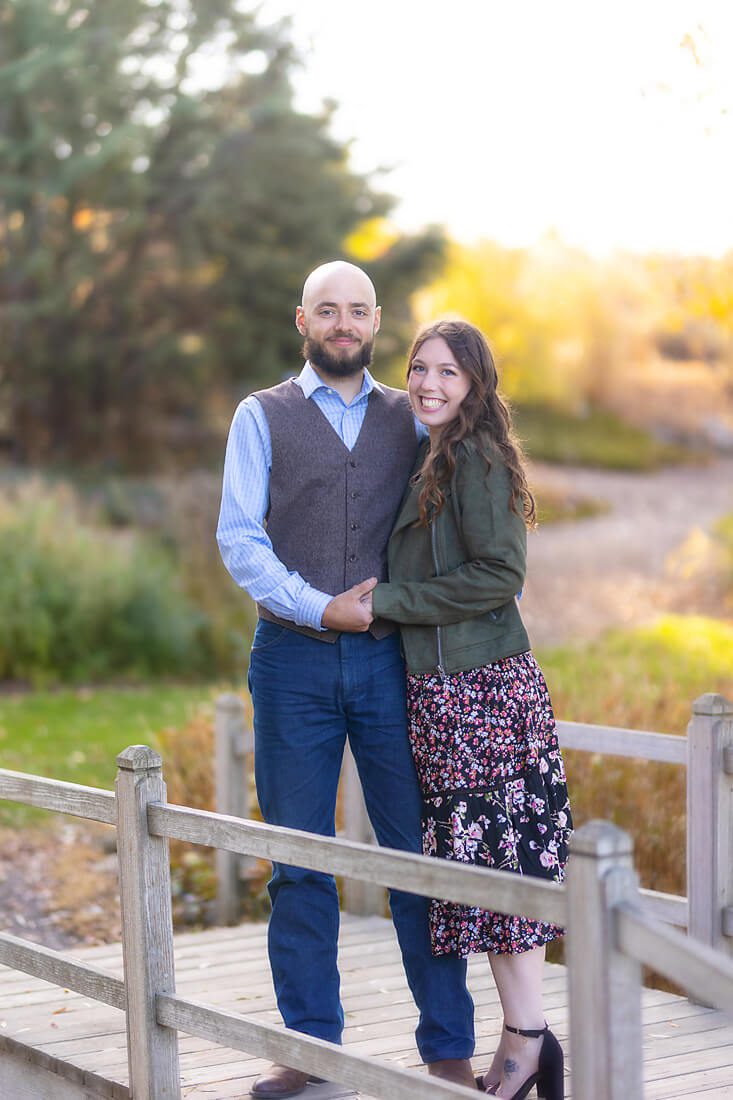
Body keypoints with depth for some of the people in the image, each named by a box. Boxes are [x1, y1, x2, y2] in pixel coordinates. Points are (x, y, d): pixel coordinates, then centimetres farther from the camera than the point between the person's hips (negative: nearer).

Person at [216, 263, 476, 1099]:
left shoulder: (408, 419, 12)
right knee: (299, 859, 4)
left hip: (389, 655, 1)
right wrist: (319, 607, -11)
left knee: (420, 850, -1)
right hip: (293, 658, 0)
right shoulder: (263, 417, 7)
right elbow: (238, 537, -1)